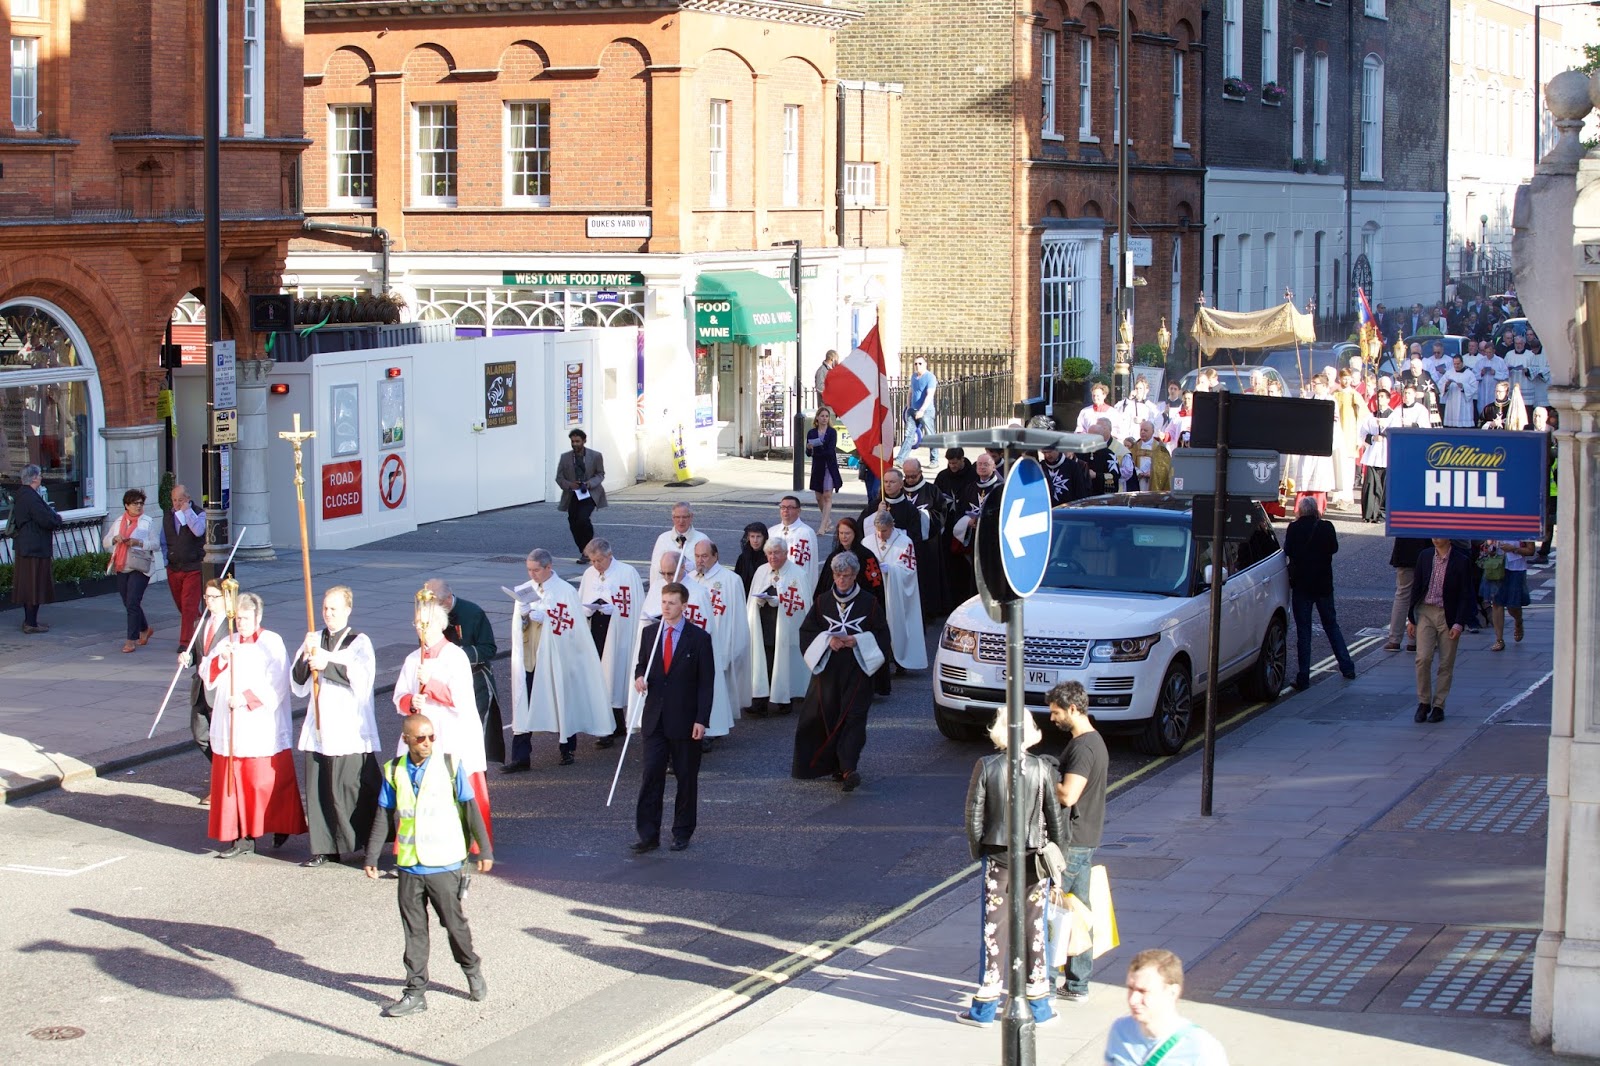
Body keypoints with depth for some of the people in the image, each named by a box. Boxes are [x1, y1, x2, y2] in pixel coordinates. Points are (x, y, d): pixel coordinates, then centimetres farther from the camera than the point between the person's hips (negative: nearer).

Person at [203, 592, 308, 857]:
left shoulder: (272, 643, -3)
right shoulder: (227, 644, 13)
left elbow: (277, 685, -12)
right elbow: (208, 677, 6)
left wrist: (247, 698, -19)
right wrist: (220, 661, -12)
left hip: (262, 730, -5)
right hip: (230, 731, 5)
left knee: (267, 782, 0)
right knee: (233, 783, 3)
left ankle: (281, 826, 19)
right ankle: (242, 837, 6)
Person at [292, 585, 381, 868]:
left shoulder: (359, 642, 2)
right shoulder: (315, 641, 14)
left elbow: (362, 677, -17)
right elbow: (298, 686, 8)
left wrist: (326, 665, -19)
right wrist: (306, 657, -9)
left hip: (350, 731, -5)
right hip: (318, 729, 5)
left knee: (350, 789, -8)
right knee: (318, 789, 0)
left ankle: (370, 846, 1)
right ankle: (324, 847, 7)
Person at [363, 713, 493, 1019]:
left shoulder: (450, 766, -5)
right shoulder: (394, 771, 2)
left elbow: (470, 809, 1)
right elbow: (384, 817, 9)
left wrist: (484, 850, 1)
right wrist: (371, 857, 7)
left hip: (445, 864, -2)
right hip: (409, 866, 2)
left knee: (454, 922, 8)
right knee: (414, 930, 6)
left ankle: (473, 971, 33)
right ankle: (415, 993, 13)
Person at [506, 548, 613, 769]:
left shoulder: (566, 592, -6)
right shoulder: (524, 591, 6)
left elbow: (572, 626, -8)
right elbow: (517, 629, 9)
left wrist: (545, 618, -17)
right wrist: (523, 616, -12)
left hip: (556, 658, -3)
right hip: (528, 658, 3)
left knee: (561, 705, 9)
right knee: (522, 707, -3)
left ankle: (567, 749, 27)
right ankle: (520, 758, -3)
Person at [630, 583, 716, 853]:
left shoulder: (699, 638, -5)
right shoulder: (650, 633, 6)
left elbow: (706, 682, -5)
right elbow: (642, 664, 18)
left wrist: (702, 720, -11)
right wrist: (639, 677, -8)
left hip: (685, 719, -3)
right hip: (654, 717, 3)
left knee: (686, 777, 7)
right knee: (651, 775, -4)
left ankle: (682, 832, 19)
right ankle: (648, 835, -2)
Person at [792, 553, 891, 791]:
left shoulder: (869, 603, 2)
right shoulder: (822, 601, 8)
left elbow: (882, 635, 4)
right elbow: (806, 631, 10)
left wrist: (856, 641, -11)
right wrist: (827, 639, -9)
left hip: (857, 671, -3)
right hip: (827, 668, 3)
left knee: (853, 716, -12)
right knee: (827, 716, 2)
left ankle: (849, 768, -21)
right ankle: (835, 764, 15)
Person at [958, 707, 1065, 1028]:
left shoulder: (986, 767, -9)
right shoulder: (1043, 768, -7)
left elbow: (974, 812, -5)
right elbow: (1054, 815, -3)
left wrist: (977, 850, 8)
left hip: (996, 857, 0)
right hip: (1034, 857, 1)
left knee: (994, 929, 5)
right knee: (1035, 928, 9)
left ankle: (985, 1007, 9)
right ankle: (1039, 1006, 16)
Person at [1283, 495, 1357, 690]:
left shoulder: (1294, 528, -11)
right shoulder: (1326, 527, -5)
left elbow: (1288, 551, -7)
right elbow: (1334, 548, 6)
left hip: (1301, 585, -2)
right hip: (1324, 584, 2)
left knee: (1303, 630, 1)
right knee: (1331, 625, 17)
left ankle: (1304, 677, -2)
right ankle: (1347, 667, 18)